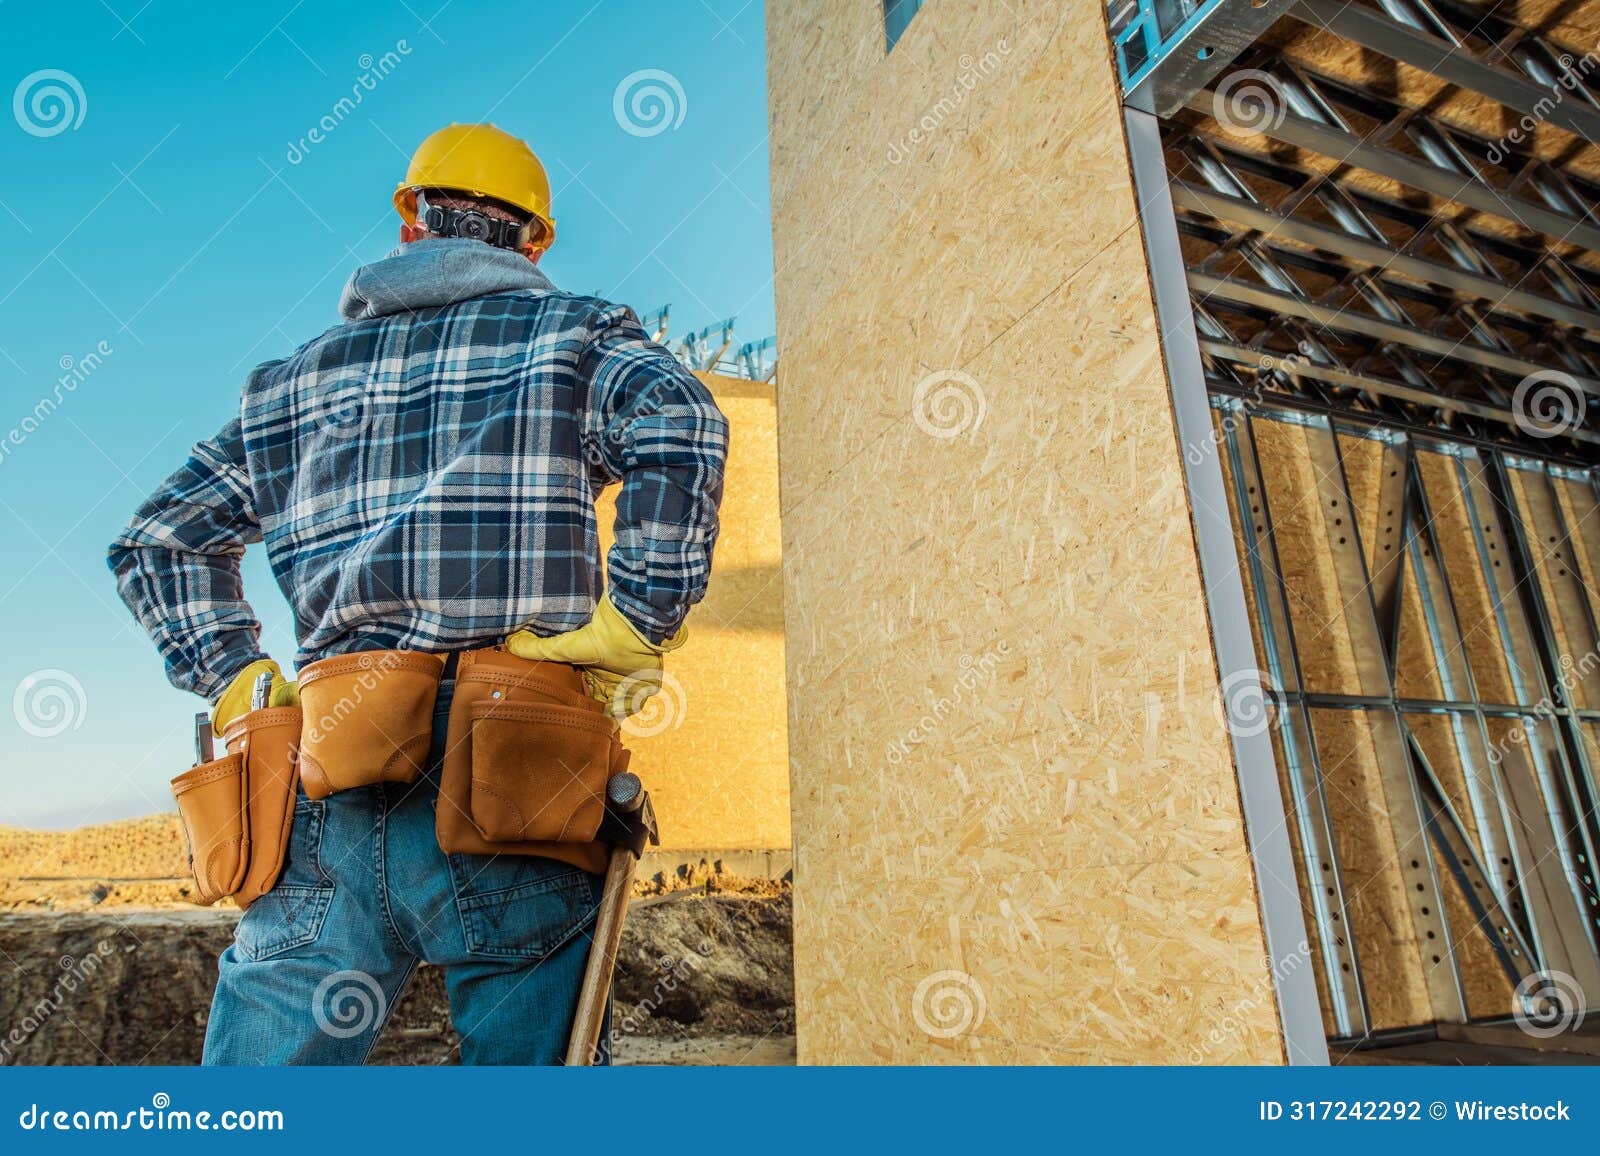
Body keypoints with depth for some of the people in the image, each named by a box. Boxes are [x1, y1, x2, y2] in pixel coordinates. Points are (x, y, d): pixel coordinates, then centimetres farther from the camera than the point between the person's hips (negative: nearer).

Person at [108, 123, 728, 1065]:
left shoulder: (300, 377, 21)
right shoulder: (571, 331, 9)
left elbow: (157, 543, 24)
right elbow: (679, 425, -13)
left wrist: (241, 683, 17)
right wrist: (632, 629, -10)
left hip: (327, 810, 4)